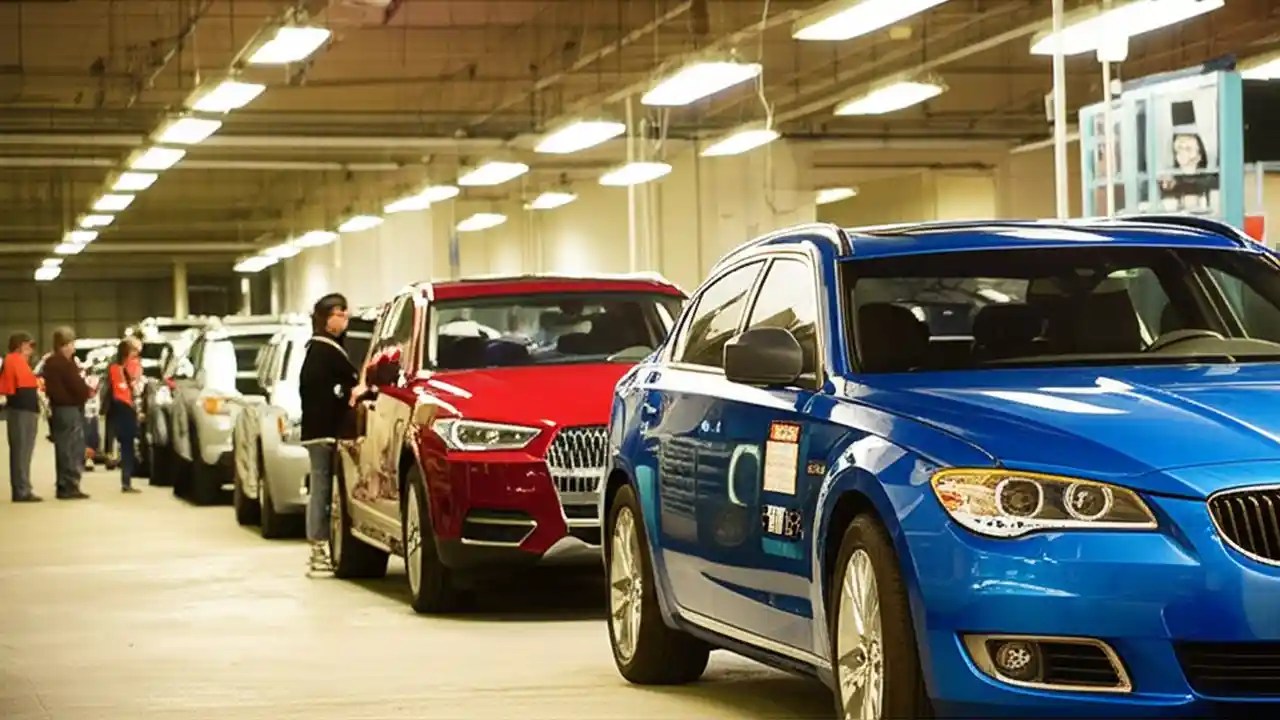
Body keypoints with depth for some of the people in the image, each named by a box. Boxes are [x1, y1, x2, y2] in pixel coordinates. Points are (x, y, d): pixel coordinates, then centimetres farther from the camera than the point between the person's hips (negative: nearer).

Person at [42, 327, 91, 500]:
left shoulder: (50, 363, 12)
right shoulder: (66, 364, -17)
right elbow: (78, 386, -20)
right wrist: (89, 392, 2)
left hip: (56, 407, 9)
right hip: (70, 409, -9)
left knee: (63, 448, 13)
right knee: (73, 449, -5)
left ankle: (64, 486, 16)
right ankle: (70, 487, -6)